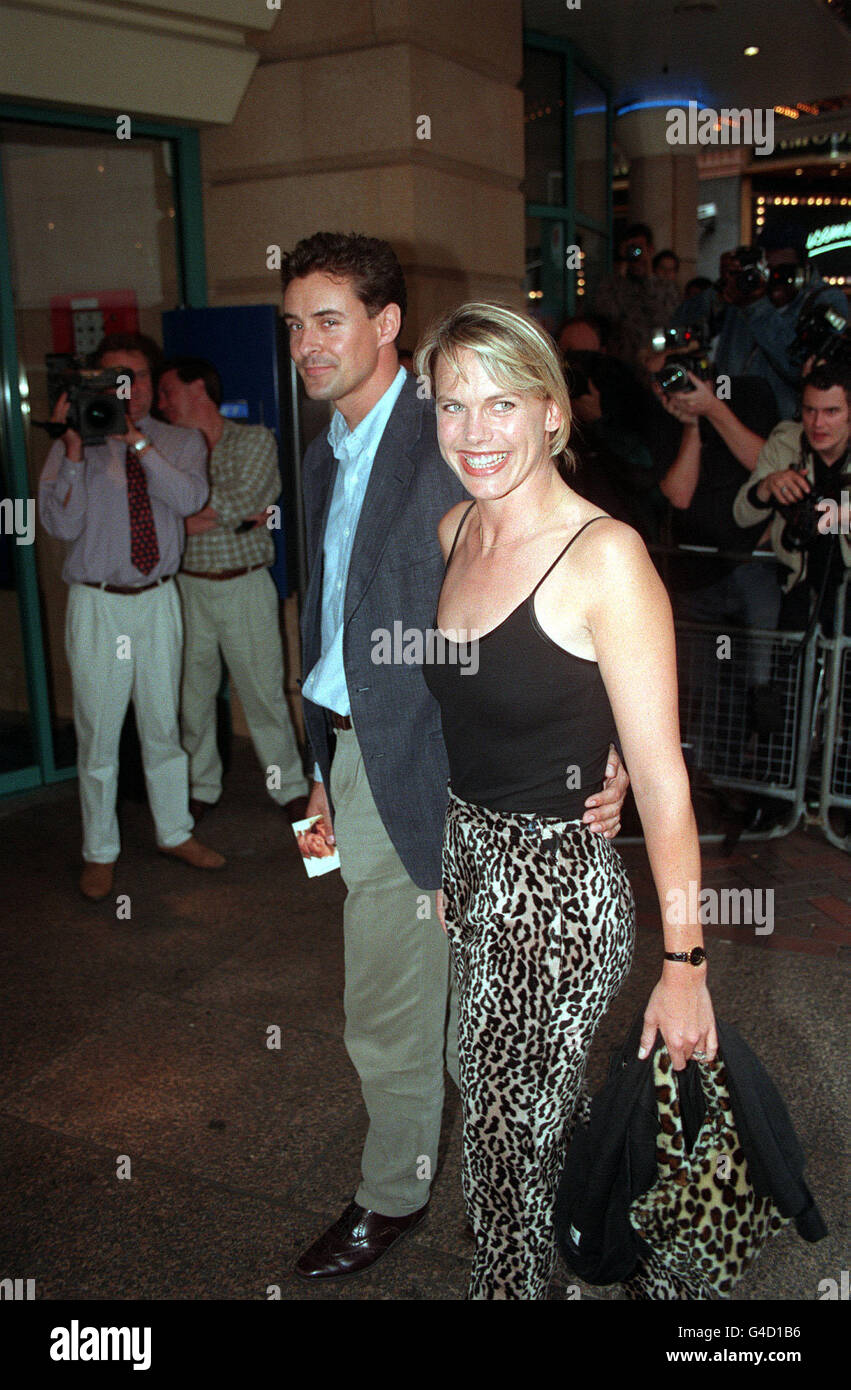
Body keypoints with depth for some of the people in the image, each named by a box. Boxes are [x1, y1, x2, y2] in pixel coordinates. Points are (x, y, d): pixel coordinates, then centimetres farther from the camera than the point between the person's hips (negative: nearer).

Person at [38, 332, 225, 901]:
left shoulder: (181, 442, 3)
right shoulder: (72, 450, -1)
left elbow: (189, 498, -16)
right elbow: (63, 524, -13)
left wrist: (136, 440, -23)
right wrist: (75, 448, -21)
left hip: (158, 601, 2)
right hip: (98, 603, -2)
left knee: (163, 724, 13)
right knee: (99, 733, 4)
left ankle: (175, 832, 30)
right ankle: (100, 852, 19)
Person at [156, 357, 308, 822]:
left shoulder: (255, 440, 0)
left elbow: (244, 498, -16)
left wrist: (193, 515, -11)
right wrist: (237, 517, -12)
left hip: (246, 587, -2)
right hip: (189, 588, 3)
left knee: (264, 691, 2)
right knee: (193, 693, 8)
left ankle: (289, 786, 15)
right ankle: (201, 787, 23)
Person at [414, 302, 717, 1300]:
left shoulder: (605, 556, -19)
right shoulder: (453, 532, 3)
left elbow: (661, 777, -18)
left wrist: (684, 963, -16)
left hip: (560, 890, -6)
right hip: (466, 863, 6)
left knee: (506, 1142, 8)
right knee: (536, 1120, 19)